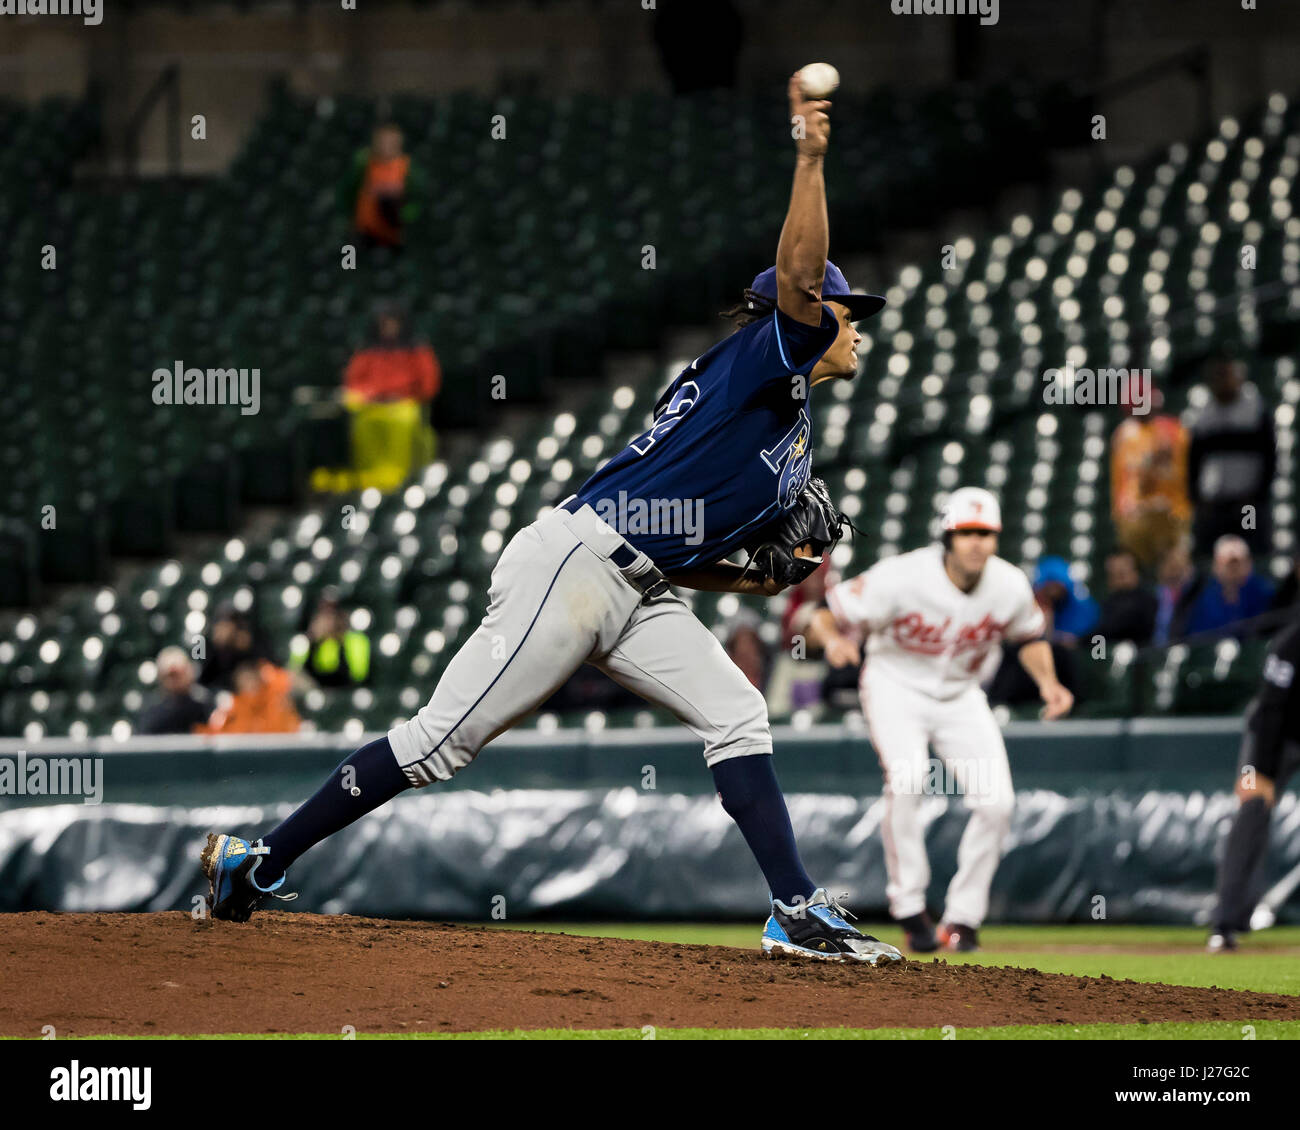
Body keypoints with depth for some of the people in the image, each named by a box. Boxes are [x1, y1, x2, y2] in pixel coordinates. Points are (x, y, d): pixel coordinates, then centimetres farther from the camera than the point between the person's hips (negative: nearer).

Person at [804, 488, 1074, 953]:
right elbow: (824, 618, -22)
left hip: (959, 696, 4)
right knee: (907, 776, -30)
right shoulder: (902, 579, -26)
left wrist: (1047, 682, -9)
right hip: (897, 687, -4)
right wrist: (833, 640, -45)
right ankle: (910, 909, -18)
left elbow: (1030, 636, 9)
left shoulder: (1010, 587, -14)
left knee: (996, 801, -10)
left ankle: (962, 917, 7)